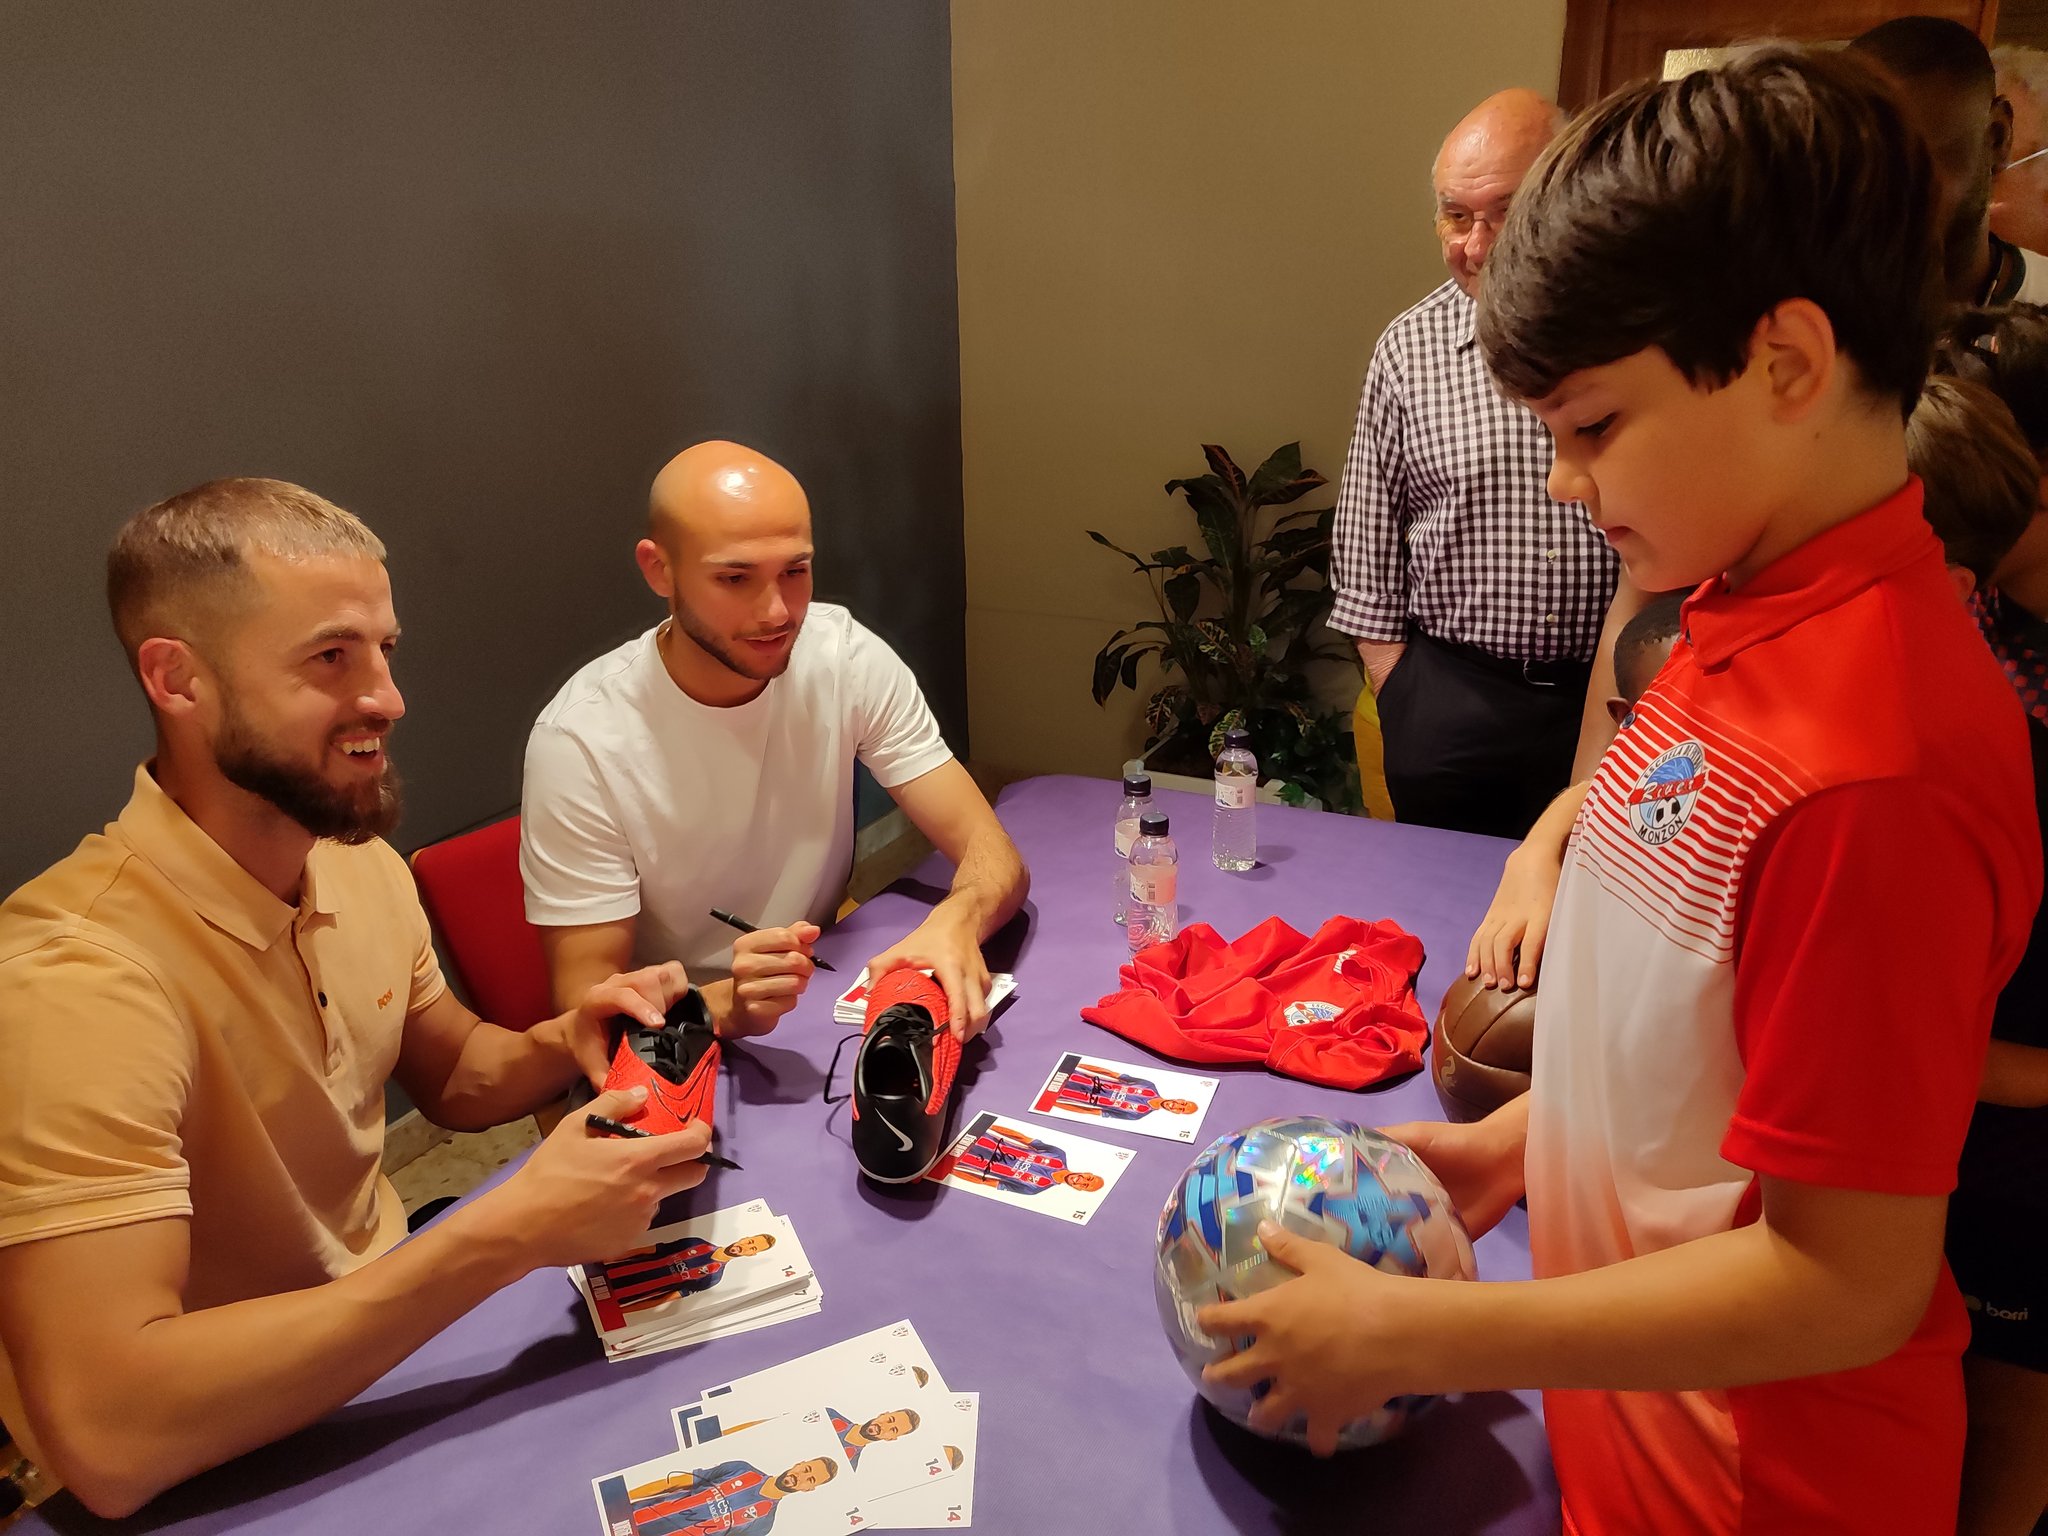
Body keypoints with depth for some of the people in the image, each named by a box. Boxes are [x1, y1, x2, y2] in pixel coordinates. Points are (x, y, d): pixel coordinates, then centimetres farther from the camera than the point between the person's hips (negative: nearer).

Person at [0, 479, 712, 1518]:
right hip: (209, 1479, -6)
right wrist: (511, 1230, -36)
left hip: (384, 1348, 7)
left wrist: (563, 1043, -11)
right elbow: (106, 1434, -35)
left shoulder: (362, 866, -3)